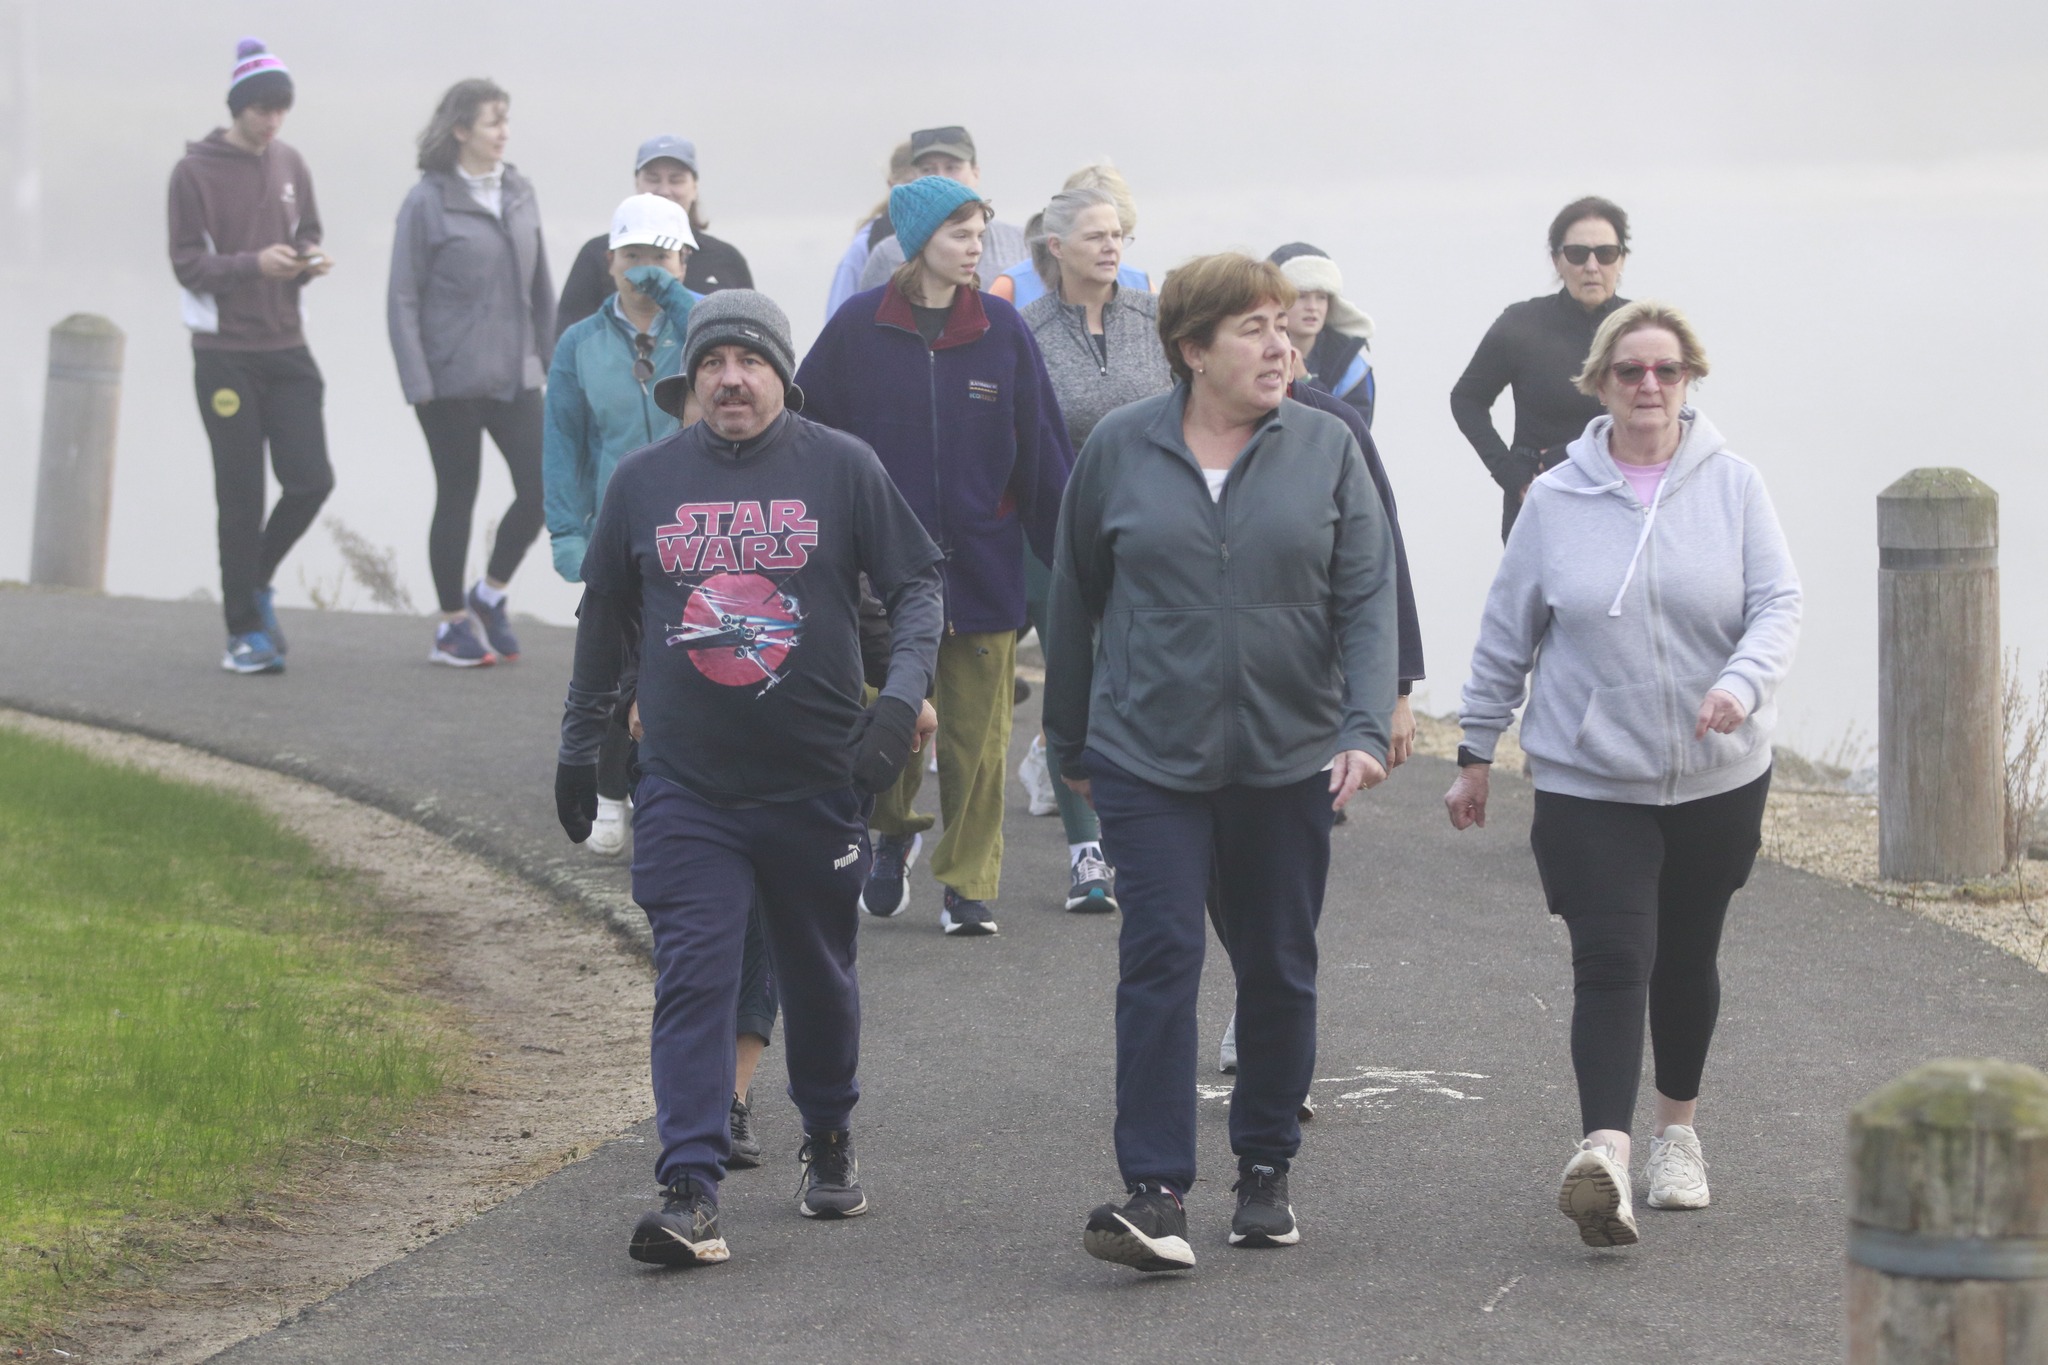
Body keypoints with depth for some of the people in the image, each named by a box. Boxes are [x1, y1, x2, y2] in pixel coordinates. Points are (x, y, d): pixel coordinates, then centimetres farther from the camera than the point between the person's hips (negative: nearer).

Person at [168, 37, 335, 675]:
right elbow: (188, 264, -9)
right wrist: (253, 264, -25)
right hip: (225, 354, -5)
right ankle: (245, 629, 5)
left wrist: (311, 260, -6)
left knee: (311, 479, -4)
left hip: (286, 348, 5)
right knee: (241, 496, -3)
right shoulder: (196, 172, -6)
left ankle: (255, 582, 21)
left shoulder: (290, 166, 10)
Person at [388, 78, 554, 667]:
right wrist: (418, 385, -13)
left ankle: (491, 592, 21)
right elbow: (403, 299, -8)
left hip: (513, 375, 5)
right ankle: (452, 626, 18)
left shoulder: (519, 194, 7)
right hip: (452, 380, -5)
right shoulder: (427, 202, -9)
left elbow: (541, 288, 14)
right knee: (457, 499, 4)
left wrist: (552, 361, 11)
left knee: (541, 488, -2)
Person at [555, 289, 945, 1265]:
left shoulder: (842, 468, -1)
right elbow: (602, 620, 15)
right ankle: (690, 1192, -15)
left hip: (818, 781, 0)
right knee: (692, 983, -10)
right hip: (685, 790, 0)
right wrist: (578, 747, 19)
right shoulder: (644, 480, 4)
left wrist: (905, 690, -13)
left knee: (820, 978, 14)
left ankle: (829, 1145, 36)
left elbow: (915, 584, 4)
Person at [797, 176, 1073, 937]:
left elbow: (1043, 453, 3)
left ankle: (968, 885, 13)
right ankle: (894, 834, 31)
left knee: (976, 737, 2)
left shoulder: (1002, 331, 1)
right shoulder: (858, 329, -3)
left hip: (982, 567, 1)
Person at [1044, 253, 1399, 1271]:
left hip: (1290, 761, 1)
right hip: (1150, 757, -1)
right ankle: (1156, 1191, -13)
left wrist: (1366, 729, -15)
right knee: (1161, 959, -11)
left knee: (1280, 970, 10)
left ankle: (1266, 1169, 26)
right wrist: (1072, 743, 13)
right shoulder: (1119, 450, 0)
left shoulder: (1326, 450, 0)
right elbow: (1074, 601, 9)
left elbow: (1367, 601, -3)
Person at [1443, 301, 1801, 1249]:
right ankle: (1604, 1155, -27)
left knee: (1686, 959, 14)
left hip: (1717, 777, 2)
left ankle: (1677, 1132, 34)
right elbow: (1506, 636, 7)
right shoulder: (1556, 500, 0)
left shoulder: (1732, 485, -1)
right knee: (1610, 964, -15)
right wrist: (1476, 753, 10)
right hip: (1589, 780, -2)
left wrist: (1742, 681, -25)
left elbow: (1779, 603, -5)